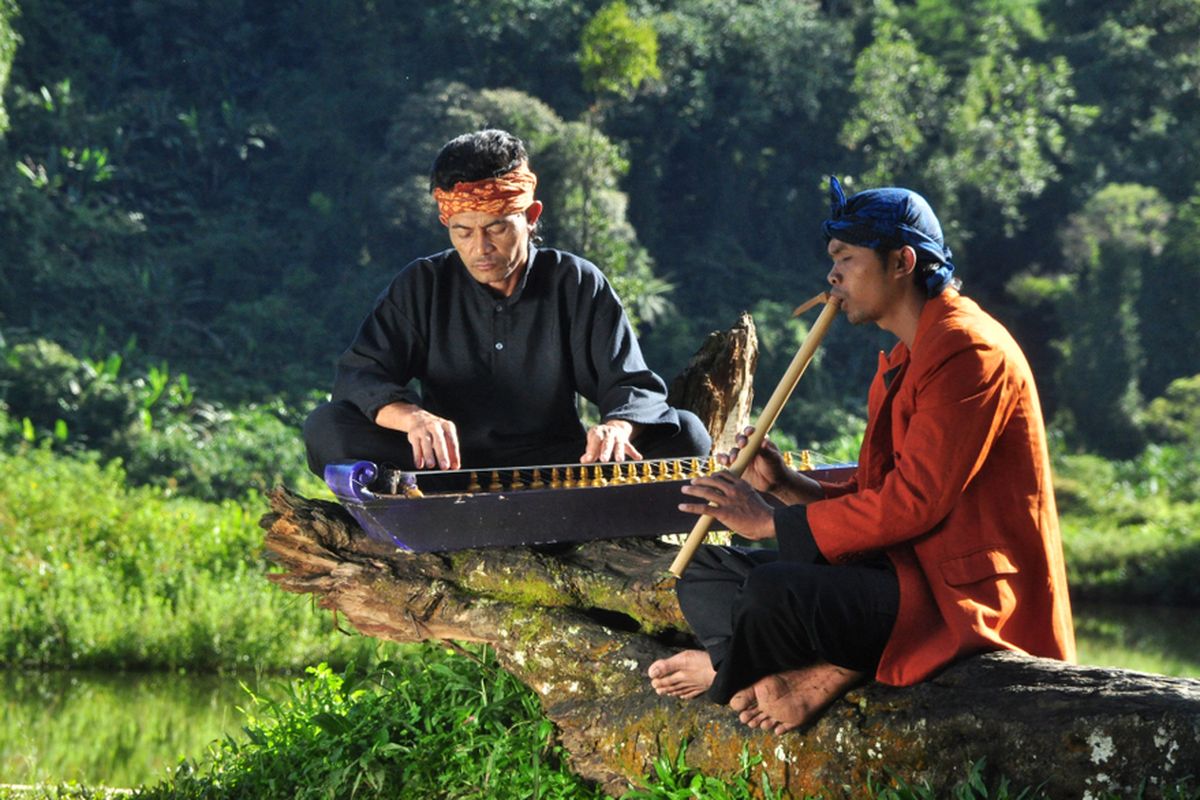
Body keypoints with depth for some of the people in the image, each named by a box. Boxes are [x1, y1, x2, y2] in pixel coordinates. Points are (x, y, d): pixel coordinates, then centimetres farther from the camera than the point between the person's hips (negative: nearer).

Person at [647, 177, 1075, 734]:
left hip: (960, 594, -11)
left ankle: (726, 675, -1)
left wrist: (774, 523, -16)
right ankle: (827, 672, -16)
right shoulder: (903, 362, 20)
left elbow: (914, 502, -21)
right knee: (706, 572, 6)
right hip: (905, 569, 11)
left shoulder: (968, 350, -14)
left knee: (775, 590, -32)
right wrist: (785, 486, 0)